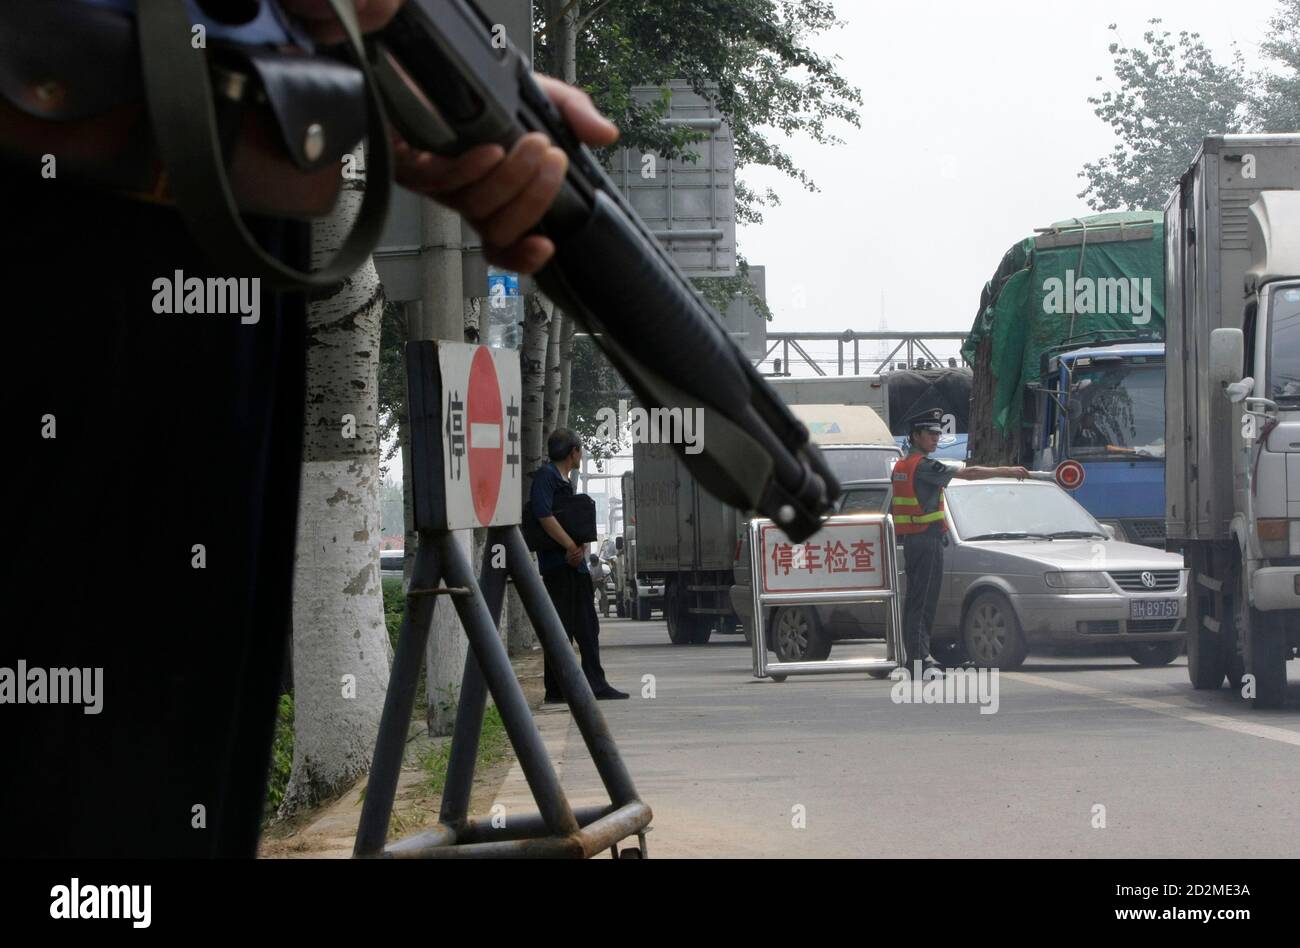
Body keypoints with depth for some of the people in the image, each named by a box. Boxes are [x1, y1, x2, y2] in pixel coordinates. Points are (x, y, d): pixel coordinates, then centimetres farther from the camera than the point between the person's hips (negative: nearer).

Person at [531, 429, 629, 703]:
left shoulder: (566, 482, 21)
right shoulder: (545, 476, -7)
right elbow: (544, 516, -20)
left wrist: (581, 548, -2)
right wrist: (571, 547, -19)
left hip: (576, 566, 10)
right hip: (557, 564, -10)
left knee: (588, 628, 11)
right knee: (560, 629, -8)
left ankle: (596, 684, 15)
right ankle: (556, 689, -6)